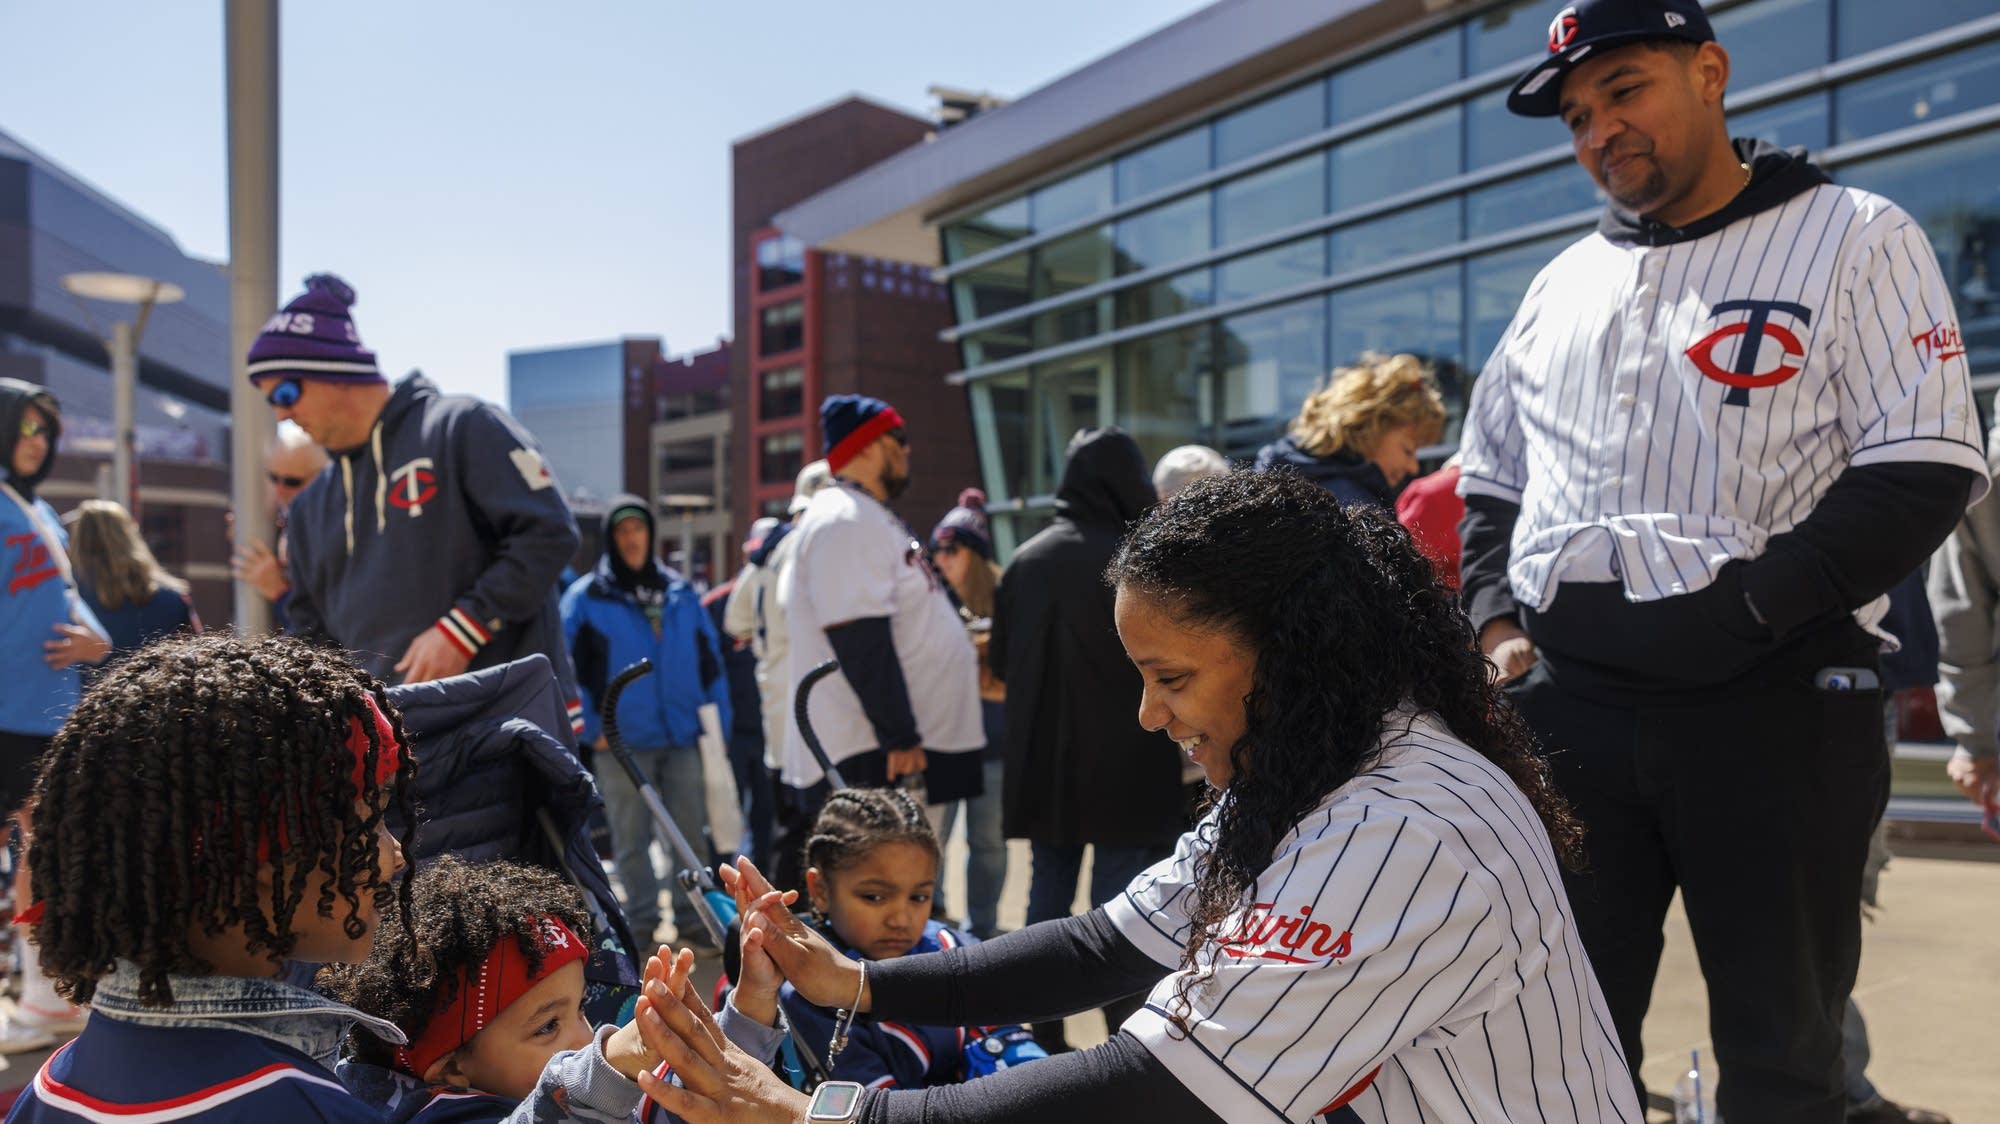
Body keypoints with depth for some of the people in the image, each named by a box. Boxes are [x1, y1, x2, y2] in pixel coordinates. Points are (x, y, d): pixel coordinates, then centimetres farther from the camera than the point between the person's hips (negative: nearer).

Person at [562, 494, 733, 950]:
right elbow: (569, 668, -3)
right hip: (622, 741, -3)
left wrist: (717, 720, 6)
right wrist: (591, 728, -9)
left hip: (683, 736, 3)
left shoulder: (681, 594, 11)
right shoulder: (585, 597, -1)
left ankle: (691, 919, 18)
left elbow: (709, 660, 12)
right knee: (631, 840, 4)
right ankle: (643, 924, 14)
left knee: (691, 834, 7)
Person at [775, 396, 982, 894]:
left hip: (906, 749, 11)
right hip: (871, 759, -11)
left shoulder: (870, 518, 20)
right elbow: (859, 639, -22)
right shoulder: (844, 520, -15)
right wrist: (900, 738, -23)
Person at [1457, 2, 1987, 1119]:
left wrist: (1742, 607, -18)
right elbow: (1491, 480, 22)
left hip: (1774, 704, -4)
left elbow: (1924, 474, -9)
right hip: (1565, 706, 5)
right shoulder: (1564, 282, 17)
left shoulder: (1855, 239, 1)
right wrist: (1496, 618, 6)